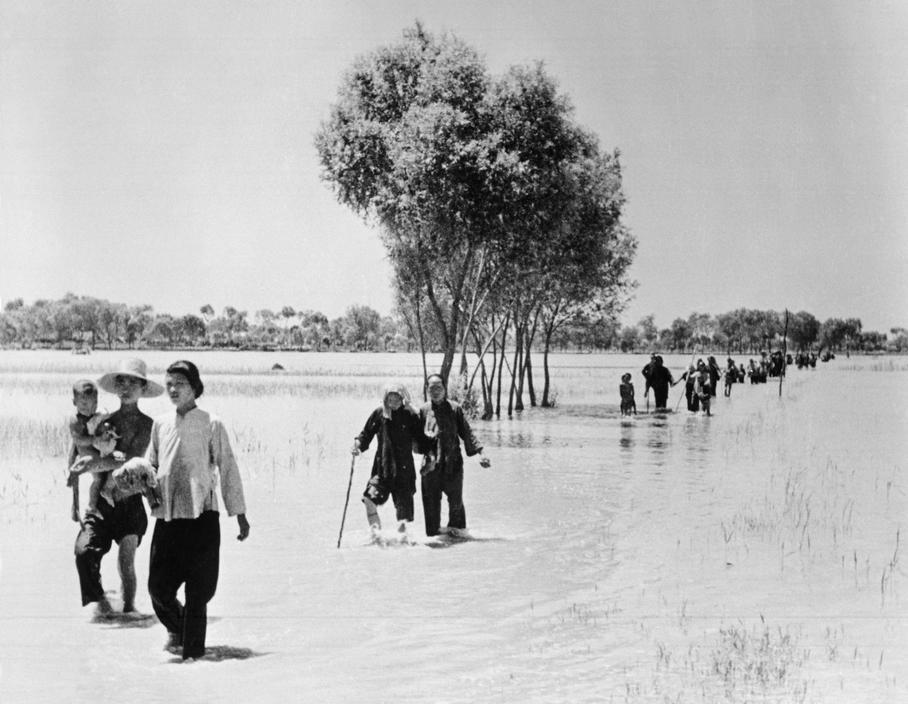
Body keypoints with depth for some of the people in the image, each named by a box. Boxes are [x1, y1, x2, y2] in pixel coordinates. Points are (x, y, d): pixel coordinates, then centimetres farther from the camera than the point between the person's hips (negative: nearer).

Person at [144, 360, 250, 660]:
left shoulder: (211, 425, -1)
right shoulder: (160, 424, 11)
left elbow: (227, 469, 1)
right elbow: (151, 464, 22)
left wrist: (240, 515, 2)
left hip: (201, 515, -4)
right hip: (167, 516, 4)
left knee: (198, 590, -2)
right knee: (158, 585, 4)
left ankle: (193, 647, 11)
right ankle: (176, 628, 33)